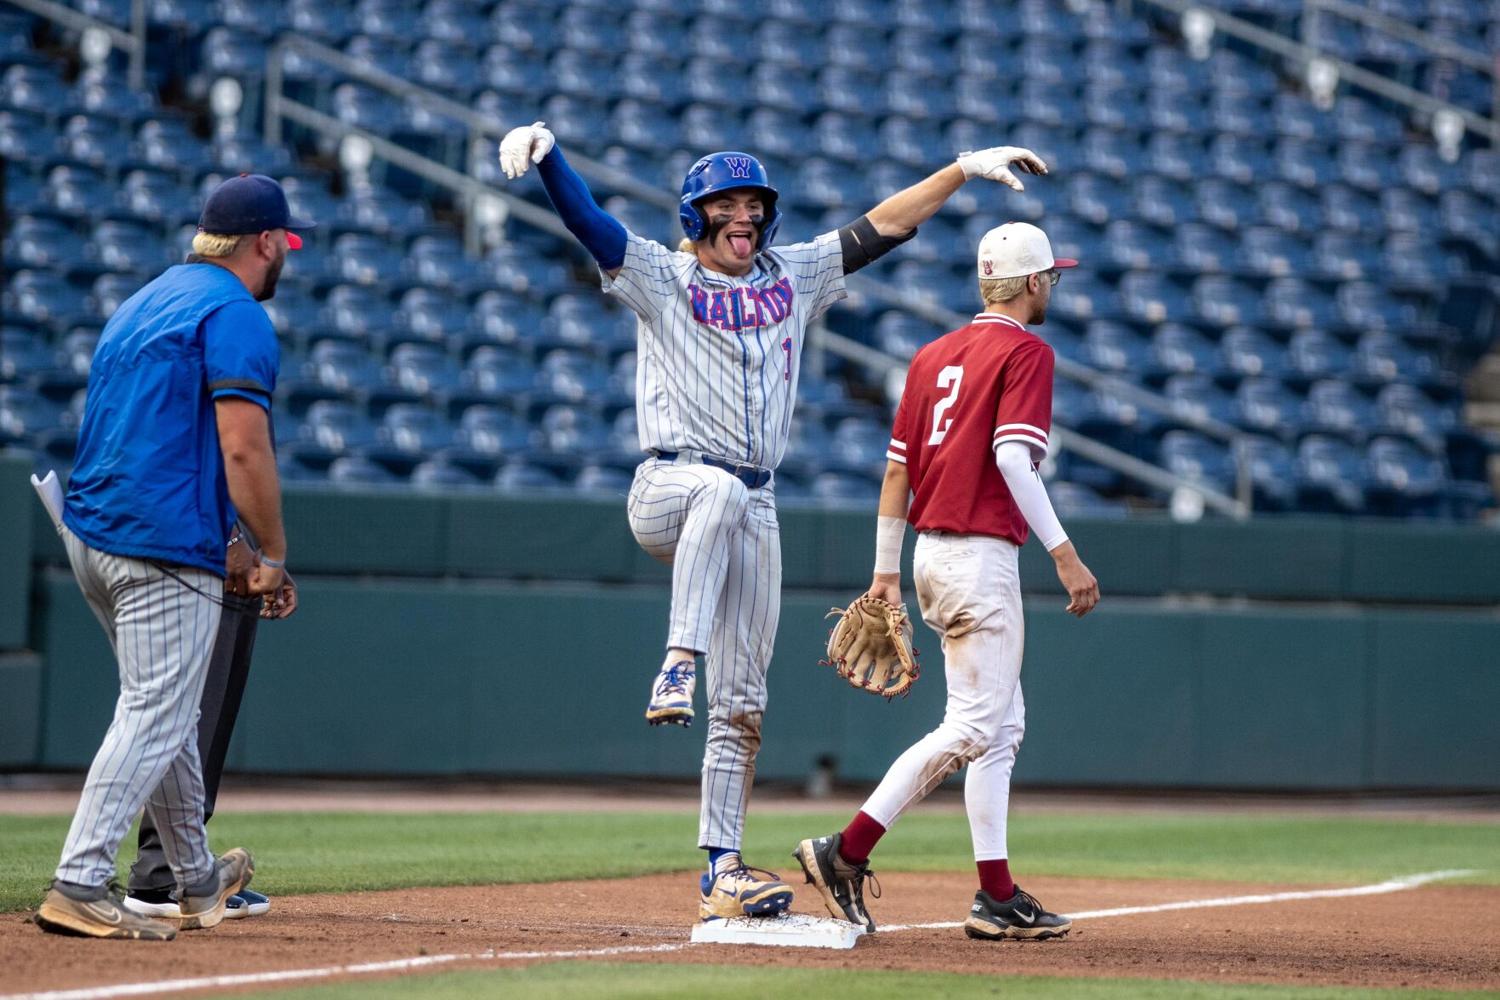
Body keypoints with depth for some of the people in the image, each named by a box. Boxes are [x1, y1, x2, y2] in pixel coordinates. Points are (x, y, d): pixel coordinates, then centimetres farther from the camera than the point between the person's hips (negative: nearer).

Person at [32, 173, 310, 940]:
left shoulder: (143, 303, 20)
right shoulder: (236, 314, -8)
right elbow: (243, 446, -17)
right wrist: (273, 551, -9)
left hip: (89, 533, 9)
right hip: (166, 547, -9)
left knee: (165, 709, 19)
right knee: (154, 717, -8)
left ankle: (197, 880, 30)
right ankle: (79, 885, -16)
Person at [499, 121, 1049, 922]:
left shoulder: (792, 278, 15)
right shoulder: (661, 279, 2)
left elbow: (881, 227, 15)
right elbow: (586, 218, -13)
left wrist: (965, 169, 8)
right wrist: (543, 154, -31)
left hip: (754, 511, 5)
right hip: (667, 489, -5)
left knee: (741, 705, 2)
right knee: (720, 487, -42)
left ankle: (722, 871, 6)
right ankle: (678, 665, -45)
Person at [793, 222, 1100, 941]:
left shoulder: (933, 356, 14)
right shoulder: (1026, 353, -8)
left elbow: (897, 468, 13)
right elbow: (1012, 456, -21)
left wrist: (886, 570, 17)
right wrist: (1063, 552, -23)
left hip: (931, 556, 9)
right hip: (982, 555, -9)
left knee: (1002, 723, 13)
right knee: (970, 727, -6)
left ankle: (997, 893, 11)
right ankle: (846, 853, -12)